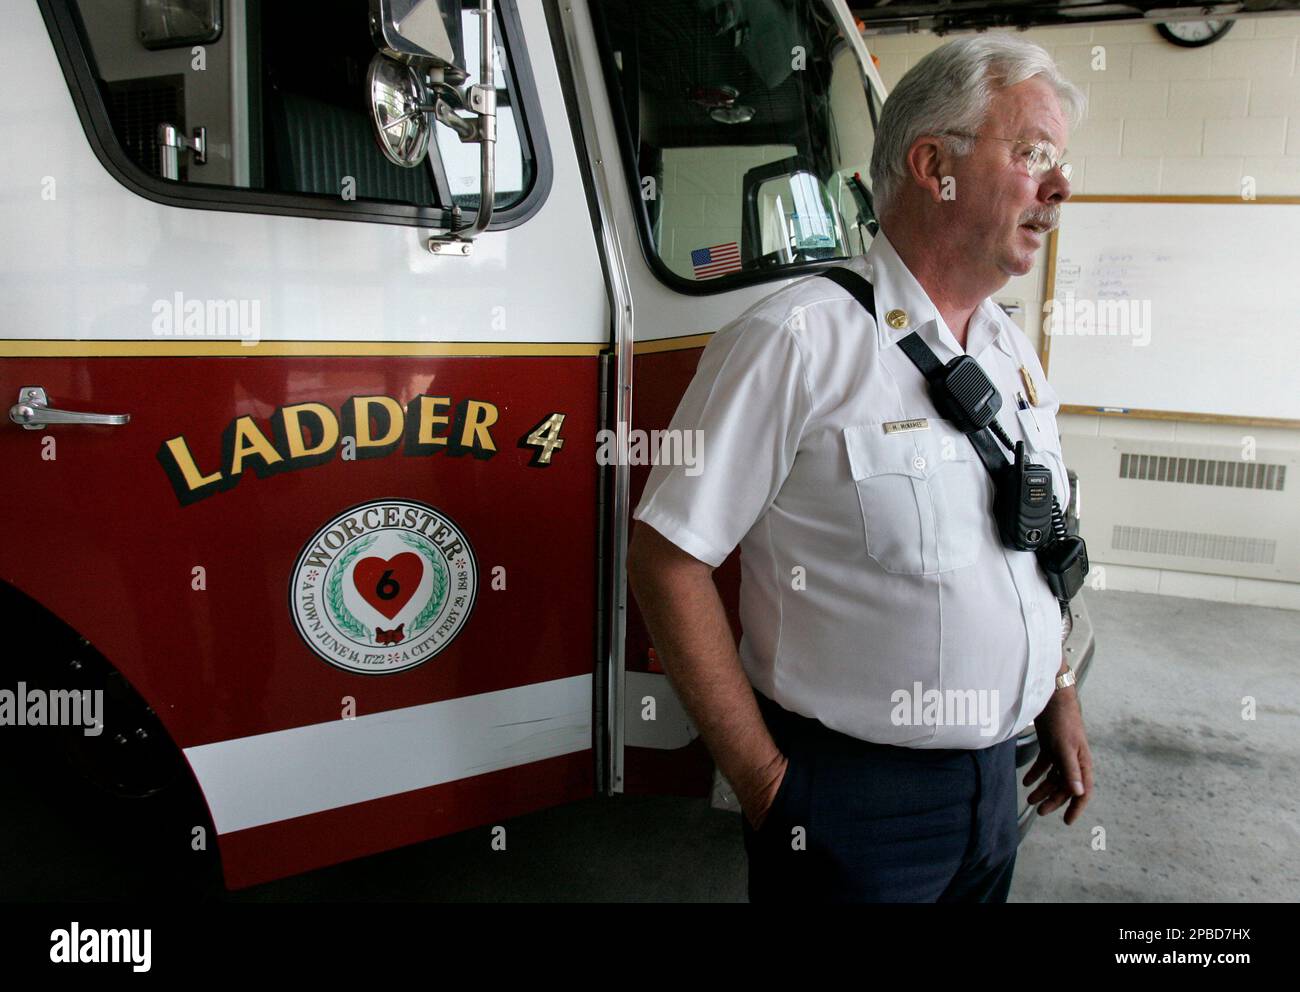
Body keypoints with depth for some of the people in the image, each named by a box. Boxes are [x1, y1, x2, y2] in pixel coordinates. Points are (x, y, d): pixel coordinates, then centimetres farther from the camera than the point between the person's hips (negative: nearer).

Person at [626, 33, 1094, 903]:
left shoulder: (1015, 353, 6)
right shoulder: (798, 340, -19)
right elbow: (667, 561, -19)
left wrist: (1059, 699, 14)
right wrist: (765, 783, -16)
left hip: (994, 784, 7)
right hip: (853, 793, -7)